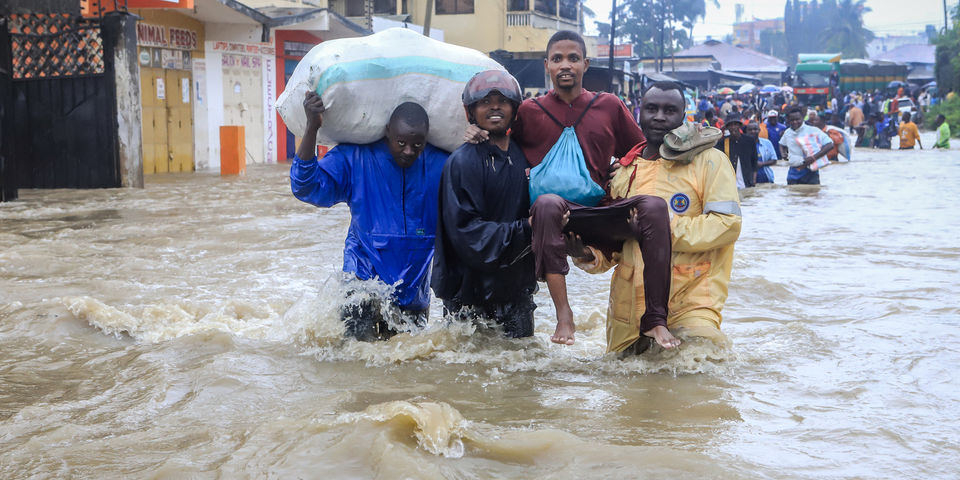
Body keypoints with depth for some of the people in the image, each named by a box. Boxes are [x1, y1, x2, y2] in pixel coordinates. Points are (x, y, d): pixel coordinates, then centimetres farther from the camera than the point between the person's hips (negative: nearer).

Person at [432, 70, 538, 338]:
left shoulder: (524, 157, 9)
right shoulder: (461, 162, -11)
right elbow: (465, 230, -17)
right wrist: (524, 230, -21)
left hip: (516, 291, 5)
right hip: (468, 291, -5)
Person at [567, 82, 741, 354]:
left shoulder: (709, 161, -2)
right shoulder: (623, 172, 13)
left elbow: (728, 224, -12)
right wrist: (589, 256, -4)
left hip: (690, 299, -5)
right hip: (629, 303, 5)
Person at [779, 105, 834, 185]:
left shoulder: (813, 131, -8)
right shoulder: (787, 133, 9)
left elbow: (829, 145, -12)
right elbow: (782, 145, 31)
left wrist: (813, 158, -21)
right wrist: (783, 154, 8)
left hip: (809, 172, -5)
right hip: (793, 172, 5)